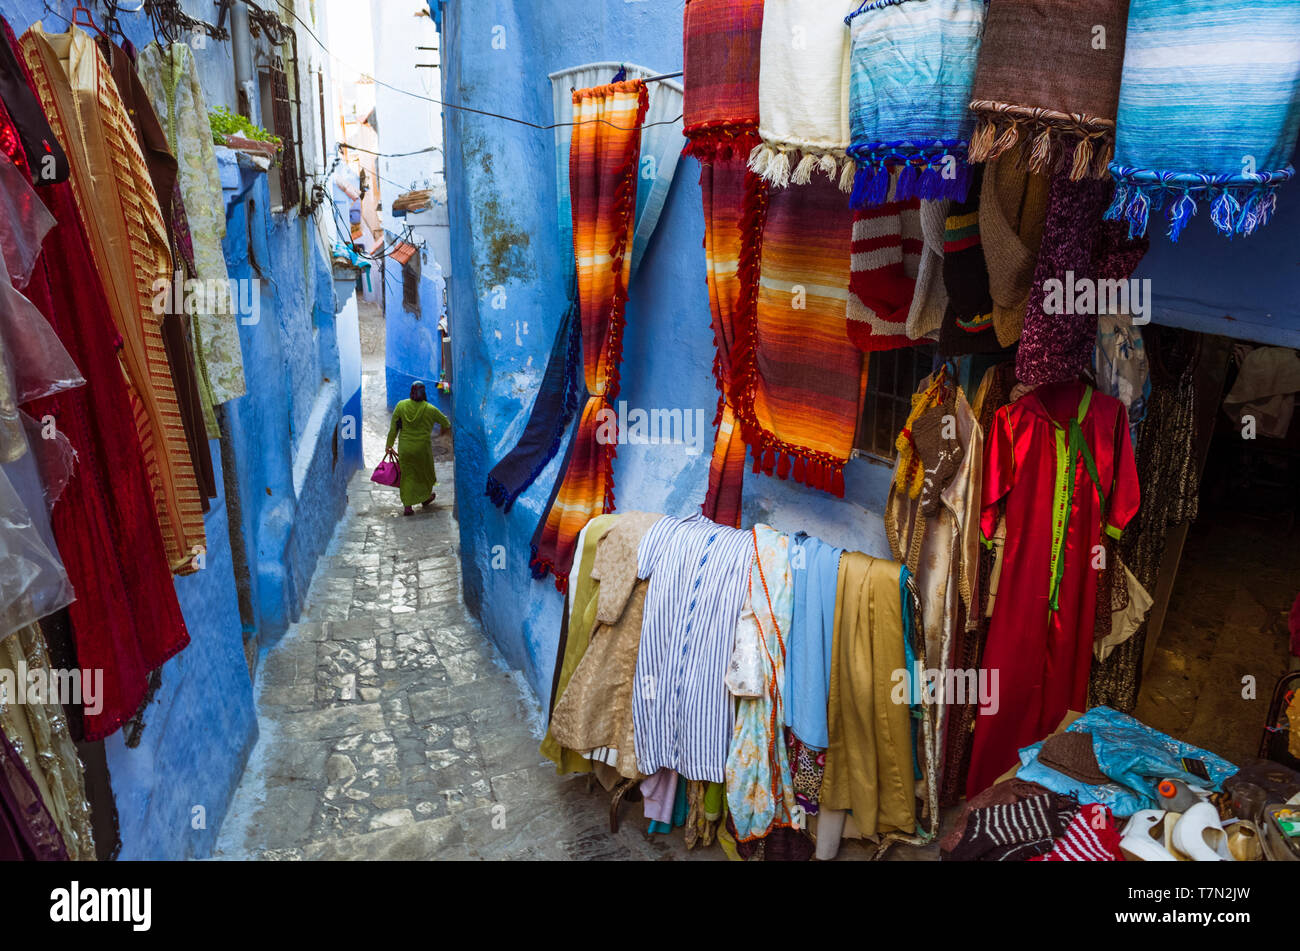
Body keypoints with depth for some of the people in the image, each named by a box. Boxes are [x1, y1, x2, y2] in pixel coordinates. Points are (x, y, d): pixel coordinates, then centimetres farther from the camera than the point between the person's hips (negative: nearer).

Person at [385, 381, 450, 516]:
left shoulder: (401, 406, -6)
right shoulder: (430, 409, -9)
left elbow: (393, 427, -1)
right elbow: (446, 423, 6)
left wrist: (389, 444, 9)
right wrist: (448, 426, 30)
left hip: (405, 448, 1)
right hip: (423, 448, -1)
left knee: (407, 475, 9)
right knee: (425, 472, 21)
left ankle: (407, 506, 4)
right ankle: (425, 498, 40)